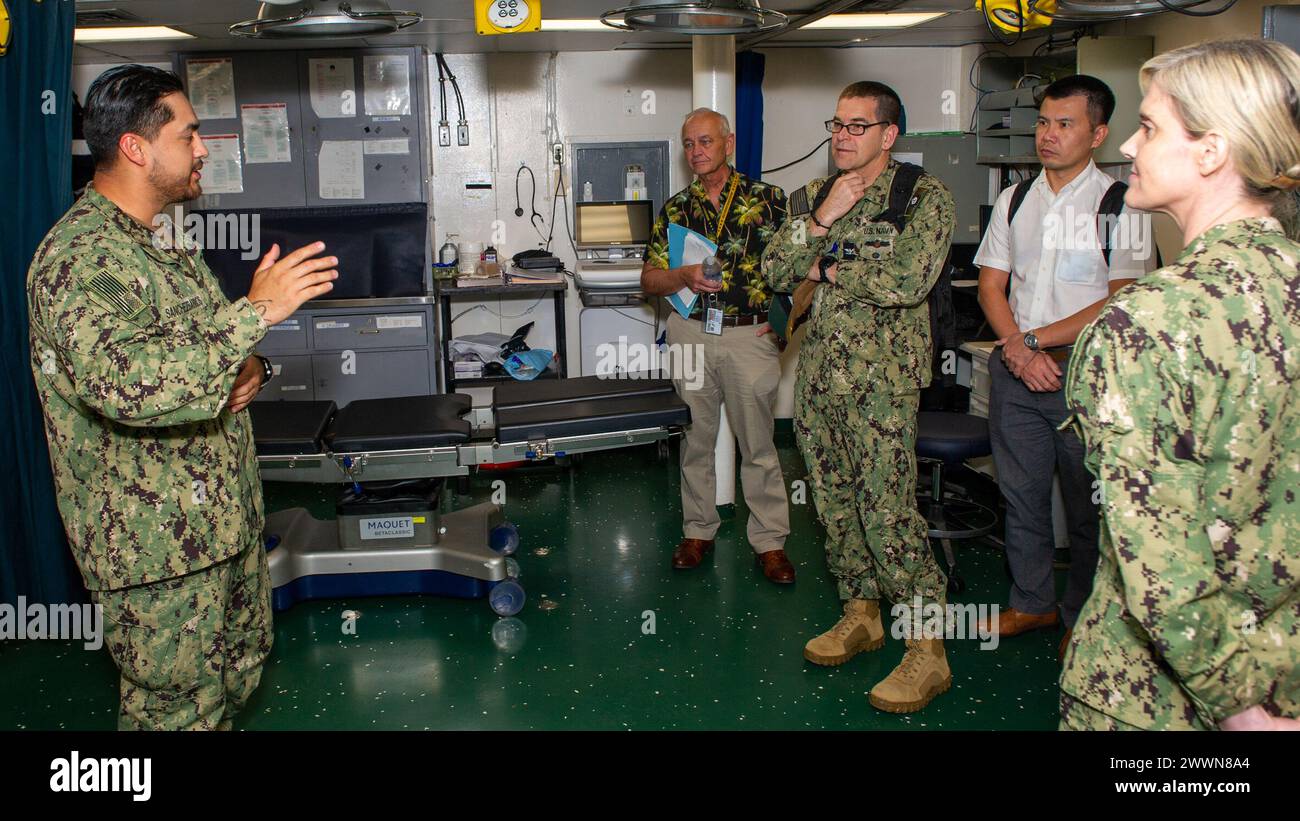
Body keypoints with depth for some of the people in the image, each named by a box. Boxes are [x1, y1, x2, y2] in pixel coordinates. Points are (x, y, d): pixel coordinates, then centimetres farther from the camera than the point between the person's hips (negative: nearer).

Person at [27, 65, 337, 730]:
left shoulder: (161, 240, 12)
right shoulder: (80, 256, -21)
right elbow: (127, 382, -36)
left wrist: (248, 368, -2)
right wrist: (256, 311, -32)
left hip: (222, 516, 9)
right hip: (157, 540, -9)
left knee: (239, 671, 22)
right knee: (178, 707, 5)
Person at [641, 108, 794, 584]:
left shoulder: (767, 200, 1)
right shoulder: (675, 209, 9)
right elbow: (649, 280, 6)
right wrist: (685, 276, -13)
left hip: (751, 335, -3)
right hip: (691, 334, 3)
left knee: (757, 442, 2)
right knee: (695, 438, 10)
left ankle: (770, 540, 13)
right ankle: (698, 531, 24)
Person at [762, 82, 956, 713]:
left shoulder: (924, 197, -4)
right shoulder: (815, 196, 14)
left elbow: (906, 281, -19)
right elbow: (775, 271, 5)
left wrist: (827, 269, -7)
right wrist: (821, 220, -9)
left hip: (882, 377, -6)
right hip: (819, 371, 6)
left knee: (887, 510, -9)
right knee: (835, 501, 13)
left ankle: (928, 651, 2)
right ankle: (861, 615, 31)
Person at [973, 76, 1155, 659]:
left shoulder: (1121, 205, -6)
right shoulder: (1014, 201, 10)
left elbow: (1122, 303, -12)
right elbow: (991, 285, 8)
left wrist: (1035, 339, -13)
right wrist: (1017, 351, -8)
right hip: (1014, 370, 5)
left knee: (1087, 505, 5)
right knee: (1021, 494, 13)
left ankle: (1083, 619, 22)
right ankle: (1032, 603, 30)